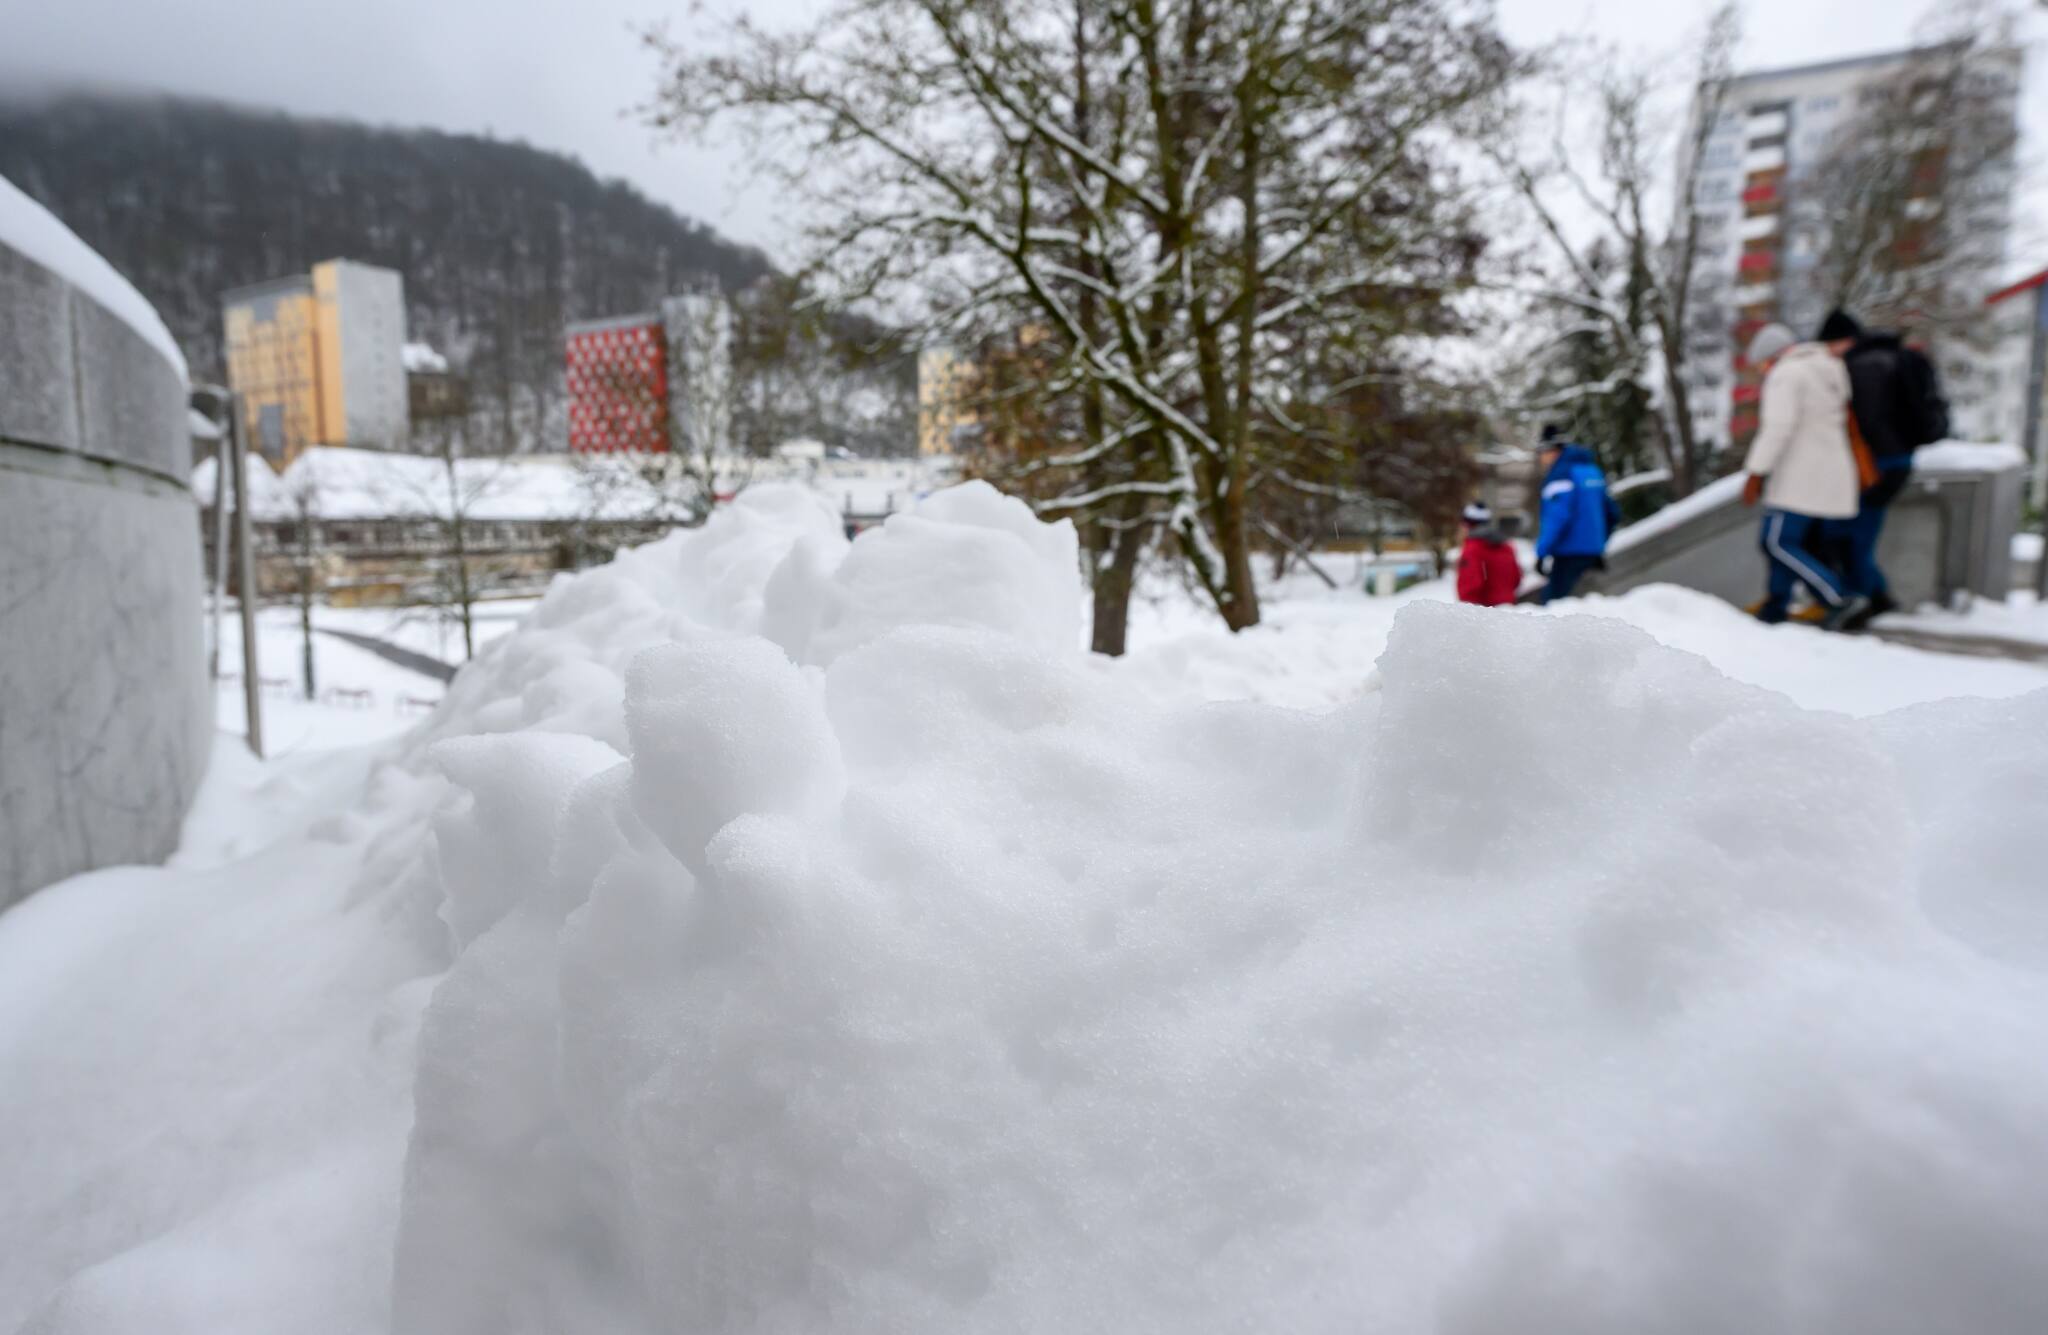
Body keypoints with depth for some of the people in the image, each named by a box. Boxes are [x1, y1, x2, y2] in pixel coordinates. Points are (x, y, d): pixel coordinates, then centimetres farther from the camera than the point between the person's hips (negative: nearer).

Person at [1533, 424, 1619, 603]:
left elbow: (1558, 517, -21)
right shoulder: (1592, 469, 16)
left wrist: (1542, 551, -20)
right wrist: (1599, 545, 27)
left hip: (1569, 553, -9)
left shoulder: (1561, 474, -10)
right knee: (1550, 596, 15)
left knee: (1553, 600, -6)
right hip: (1592, 551, 9)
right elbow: (1612, 512, 21)